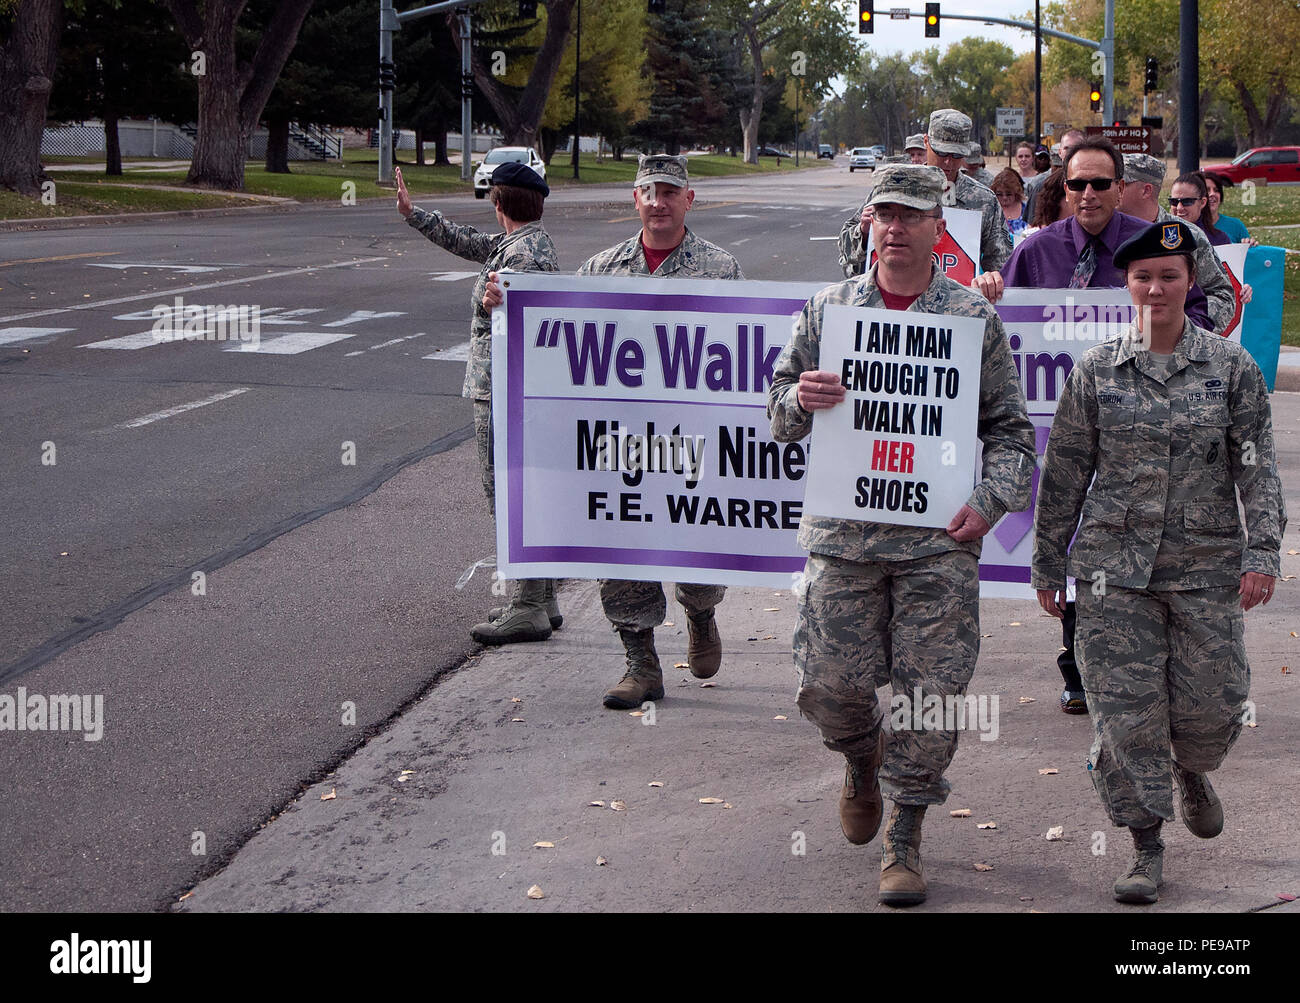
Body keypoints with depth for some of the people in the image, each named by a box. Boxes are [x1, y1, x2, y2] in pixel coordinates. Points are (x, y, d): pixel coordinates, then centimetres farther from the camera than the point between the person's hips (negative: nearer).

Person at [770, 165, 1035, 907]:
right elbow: (780, 417, 11)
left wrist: (990, 500, -9)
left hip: (939, 539, -1)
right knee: (832, 685, 1)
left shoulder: (975, 318, 3)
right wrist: (800, 399, -12)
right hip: (843, 531, 1)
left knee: (930, 694, -2)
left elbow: (1011, 427, 6)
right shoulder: (829, 309, 7)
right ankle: (863, 762, 36)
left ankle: (905, 839, 13)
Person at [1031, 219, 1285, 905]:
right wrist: (1048, 562, 9)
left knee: (1211, 703, 2)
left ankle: (1191, 771, 38)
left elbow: (1257, 467, 1)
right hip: (1114, 565, 0)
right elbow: (1064, 473, 8)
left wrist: (1261, 552, -9)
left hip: (1206, 565, 0)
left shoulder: (1231, 367, 2)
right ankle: (1147, 847, 10)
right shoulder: (1096, 371, 3)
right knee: (1125, 708, -3)